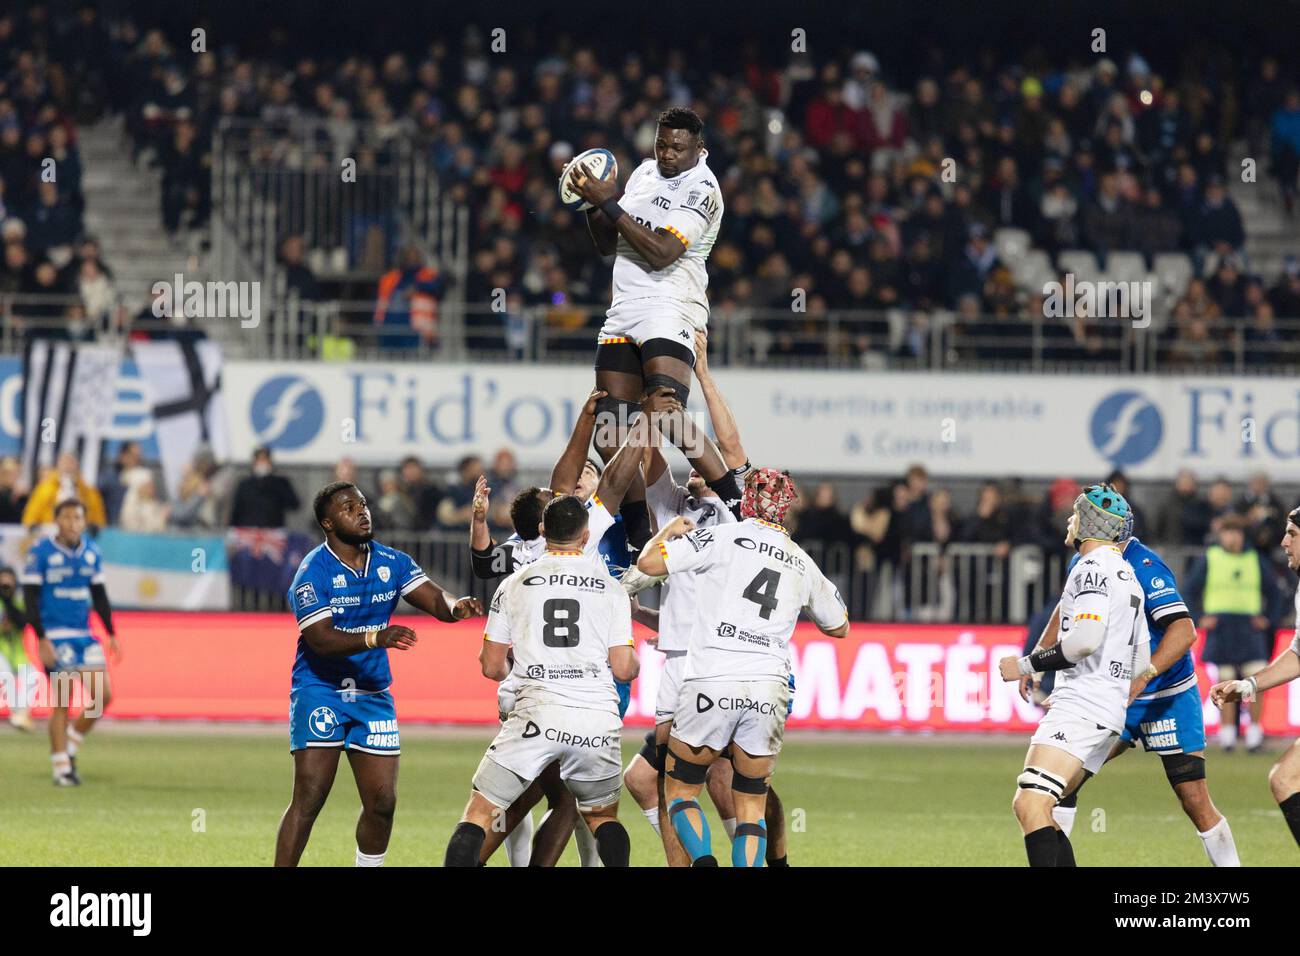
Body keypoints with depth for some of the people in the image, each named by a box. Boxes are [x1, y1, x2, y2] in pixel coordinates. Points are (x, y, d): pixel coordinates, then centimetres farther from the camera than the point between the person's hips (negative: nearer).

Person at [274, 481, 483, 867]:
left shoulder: (391, 562, 4)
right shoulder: (313, 571, -14)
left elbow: (434, 599, -3)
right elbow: (321, 639, -23)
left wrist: (455, 606, -28)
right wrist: (375, 638, -37)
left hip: (373, 694, 5)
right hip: (320, 693, -5)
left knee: (382, 802, 3)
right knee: (308, 800, -13)